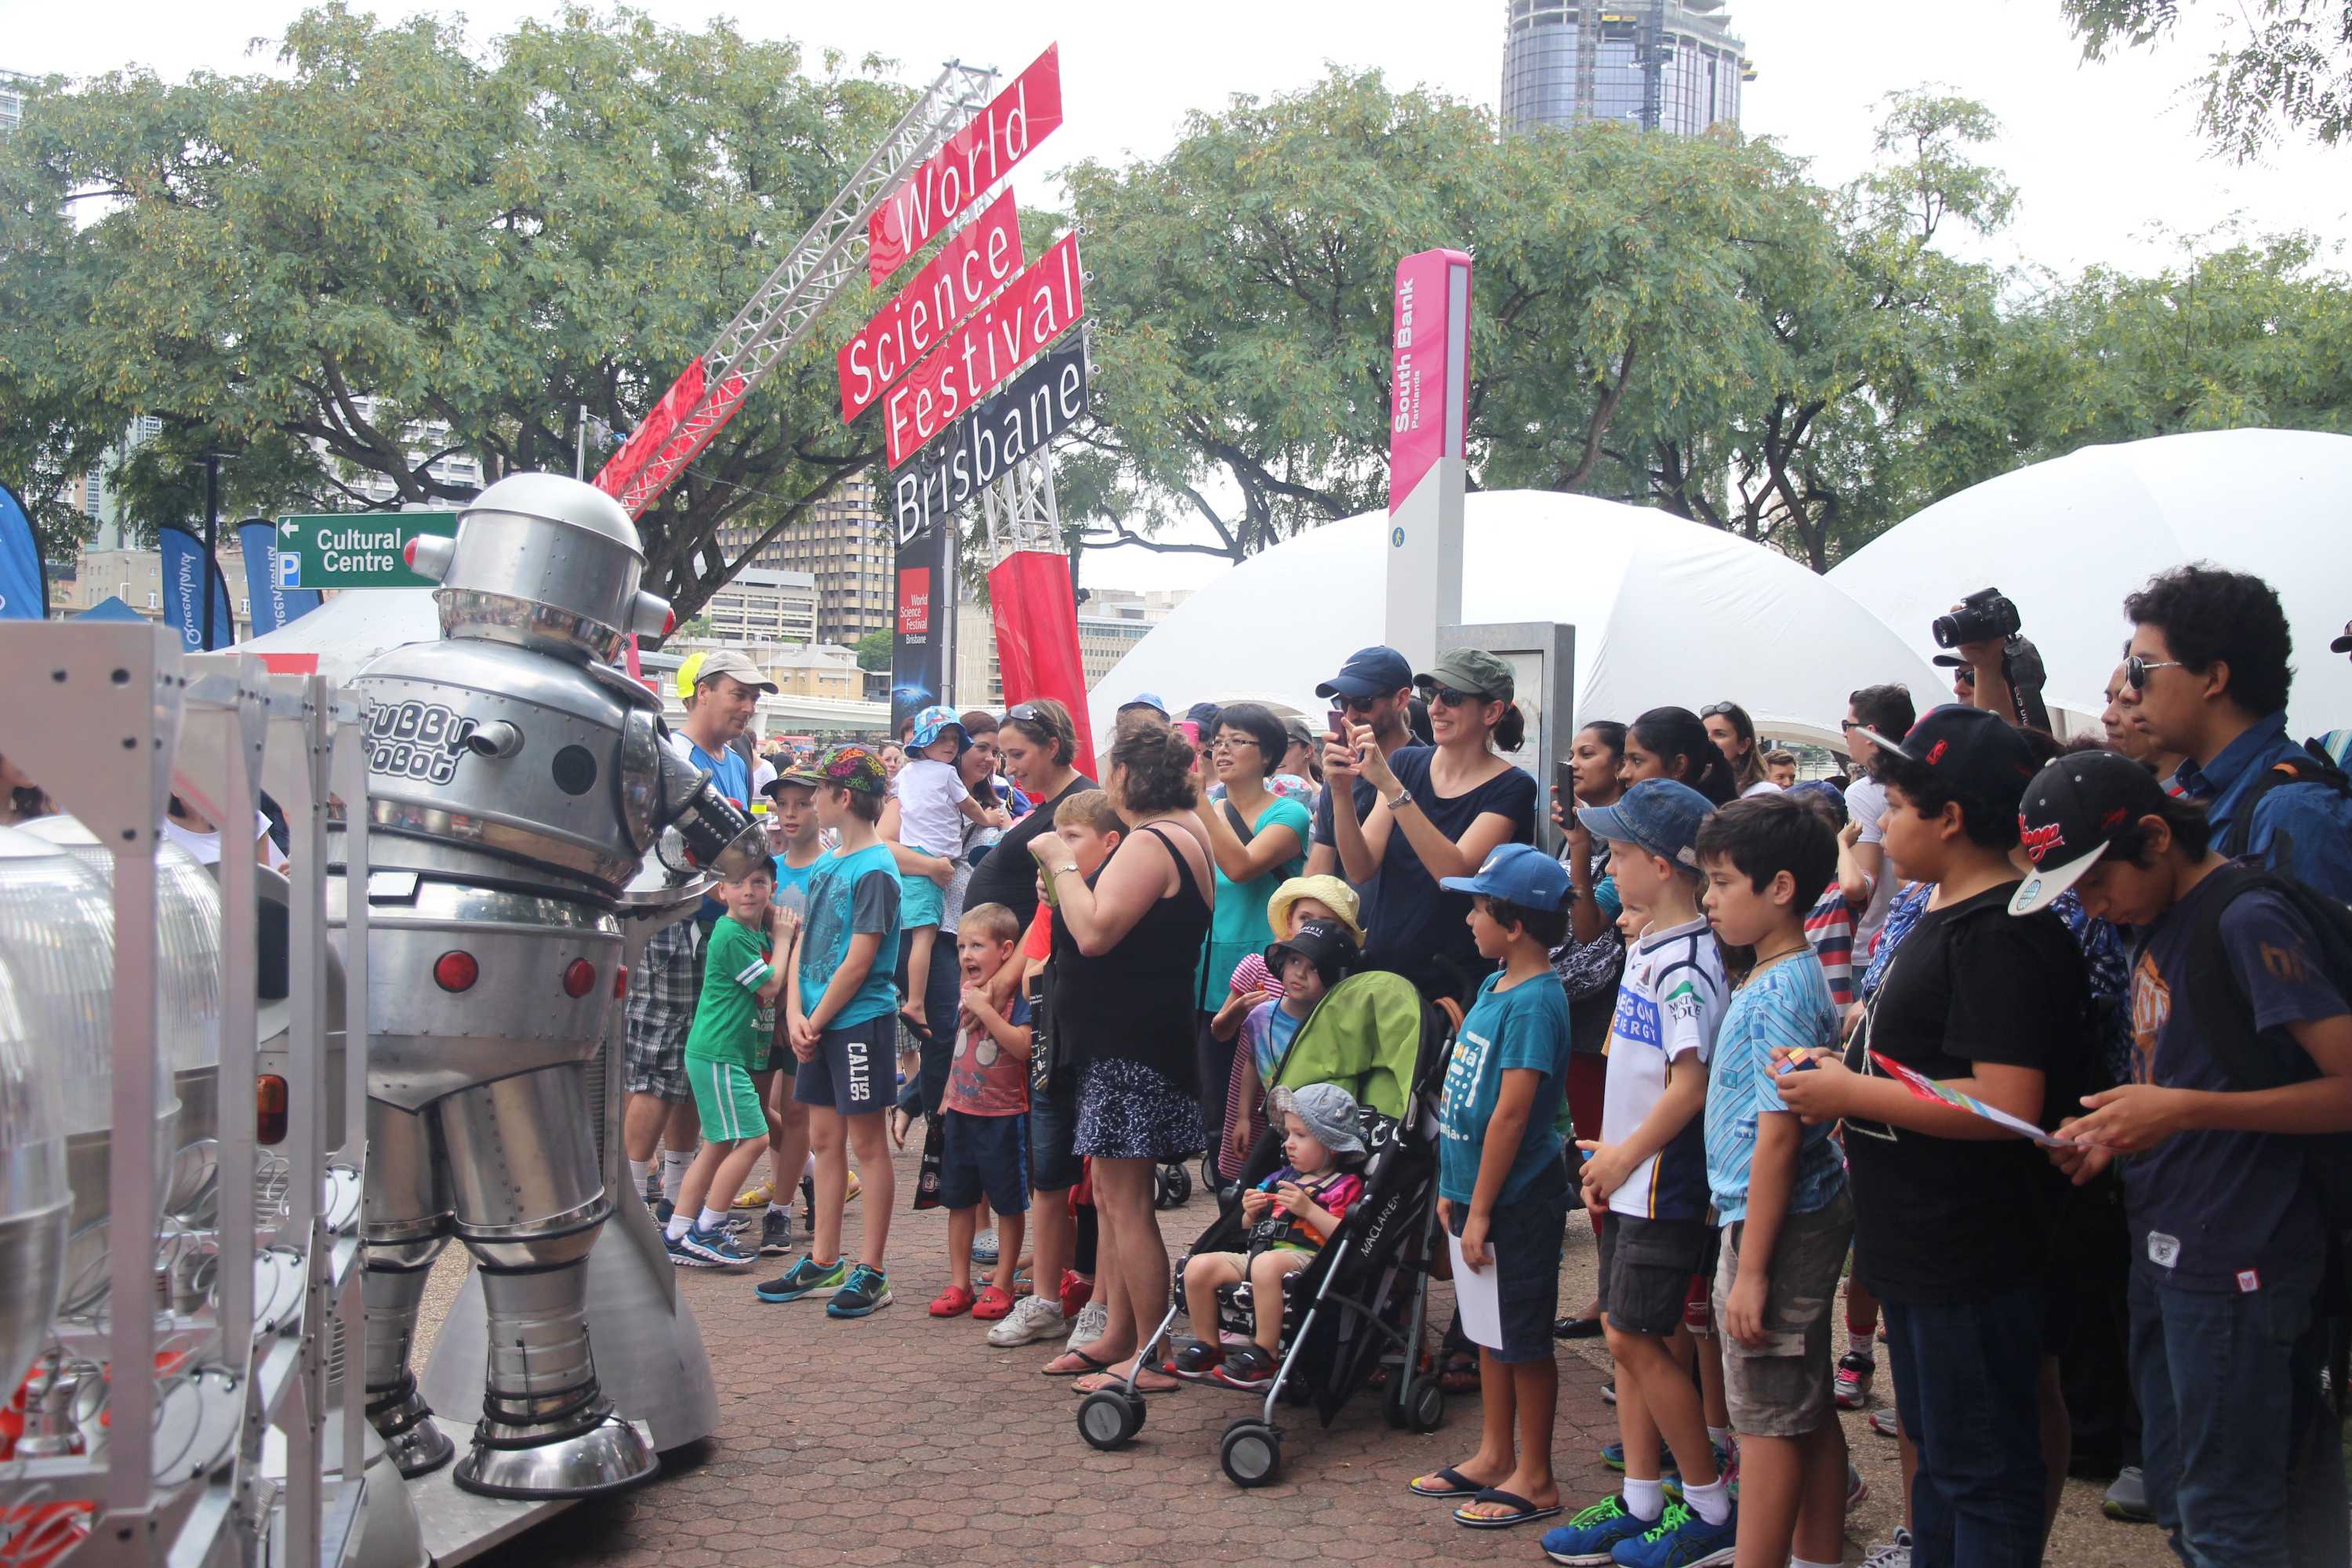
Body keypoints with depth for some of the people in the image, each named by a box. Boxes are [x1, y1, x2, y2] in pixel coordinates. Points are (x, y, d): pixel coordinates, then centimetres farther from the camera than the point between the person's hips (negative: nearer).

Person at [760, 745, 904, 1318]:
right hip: (818, 1022, 8)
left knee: (865, 1143, -1)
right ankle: (823, 1264, 21)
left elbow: (858, 963, -17)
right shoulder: (827, 864, 12)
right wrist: (796, 1013, -1)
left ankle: (871, 1272, 5)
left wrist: (816, 1022, -11)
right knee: (824, 1139, 12)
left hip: (860, 1020, -8)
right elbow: (804, 944, 11)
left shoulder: (875, 870, -14)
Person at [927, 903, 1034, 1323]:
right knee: (959, 1200, 11)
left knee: (1008, 1203, 4)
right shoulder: (967, 994, 8)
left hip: (1003, 1116, -7)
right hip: (961, 1112, 7)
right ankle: (959, 1284, 19)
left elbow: (1023, 1046, -28)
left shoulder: (1016, 996, -13)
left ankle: (1001, 1286, 12)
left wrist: (986, 1010, -28)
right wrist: (948, 1098, 19)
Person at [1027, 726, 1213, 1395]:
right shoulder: (1186, 835, 15)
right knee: (1111, 1195, 16)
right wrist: (1067, 869, 14)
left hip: (1131, 1045, -11)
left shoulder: (1150, 843, -17)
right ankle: (1117, 1335, 24)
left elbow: (1095, 931, -26)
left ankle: (1150, 1359, 0)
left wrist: (1062, 863, -14)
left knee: (1126, 1202, -6)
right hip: (1120, 1042, 11)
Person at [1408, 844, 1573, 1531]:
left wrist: (1480, 1210, -20)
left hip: (1515, 1199, -9)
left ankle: (1535, 1479, 15)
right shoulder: (1494, 986, 8)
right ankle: (1494, 1457, 31)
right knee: (1490, 1330, 18)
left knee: (1524, 1340, 3)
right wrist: (1453, 1188, 15)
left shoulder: (1534, 1003, -20)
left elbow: (1510, 1114, -22)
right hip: (1475, 1190, 9)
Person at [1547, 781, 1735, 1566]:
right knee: (1626, 1334, 13)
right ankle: (1638, 1503, 22)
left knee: (1637, 1338, -3)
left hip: (1664, 1186, -10)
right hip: (1631, 1183, 10)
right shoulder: (1647, 947, 11)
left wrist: (1622, 1157, -16)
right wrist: (1608, 1153, 12)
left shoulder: (1684, 962, -20)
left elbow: (1693, 1084, -25)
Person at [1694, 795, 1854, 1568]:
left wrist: (1750, 1269, -22)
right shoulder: (1787, 976, 10)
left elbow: (1779, 1134, -23)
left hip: (1775, 1221, -10)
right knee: (1808, 1409, 17)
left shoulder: (1779, 993, -20)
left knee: (1769, 1418, -1)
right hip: (1810, 1215, 10)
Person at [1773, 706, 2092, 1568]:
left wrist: (1849, 1094, -21)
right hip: (1920, 1245, 10)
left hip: (1971, 1260, -10)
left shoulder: (2002, 934, -21)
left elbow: (2006, 1104, -29)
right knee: (1936, 1449, 21)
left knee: (1981, 1472, 1)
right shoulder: (1945, 915, 12)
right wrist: (1844, 1075, 8)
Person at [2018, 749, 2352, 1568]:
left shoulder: (2249, 919, -17)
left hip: (2235, 1260, -9)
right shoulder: (2161, 920, 10)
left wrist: (2184, 1110, -24)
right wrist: (2115, 1133, 3)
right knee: (2173, 1495, 19)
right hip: (2163, 1246, 9)